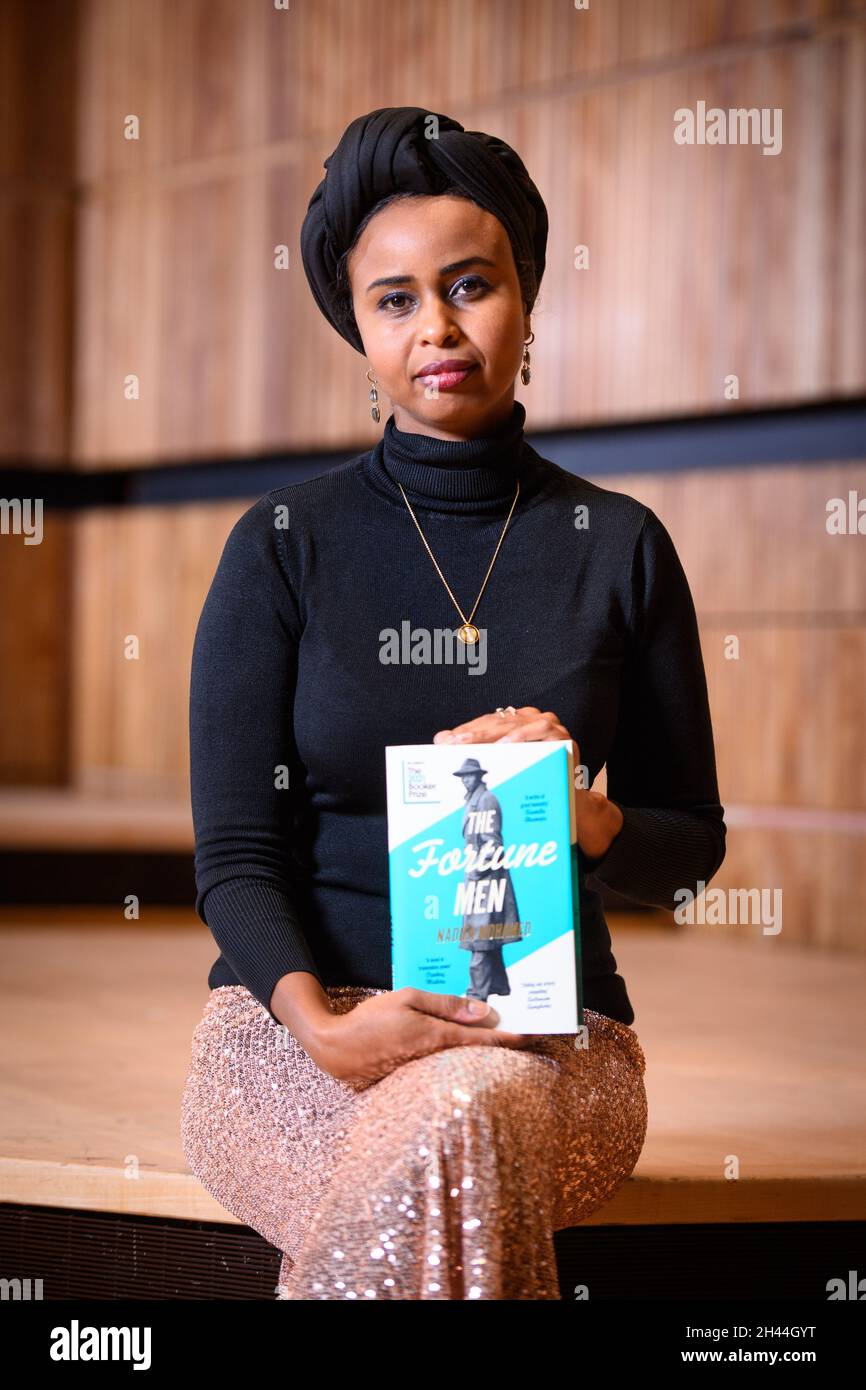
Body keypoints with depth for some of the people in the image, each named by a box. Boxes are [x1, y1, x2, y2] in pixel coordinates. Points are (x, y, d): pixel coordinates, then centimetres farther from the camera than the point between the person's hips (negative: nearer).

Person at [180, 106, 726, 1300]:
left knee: (451, 1122, -34)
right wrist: (322, 1021, -20)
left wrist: (582, 815, -12)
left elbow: (690, 847, 12)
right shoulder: (282, 545, 3)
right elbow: (235, 854, -1)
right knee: (430, 1157, -34)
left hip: (549, 1030, 1)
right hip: (295, 1018, -1)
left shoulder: (621, 548, 7)